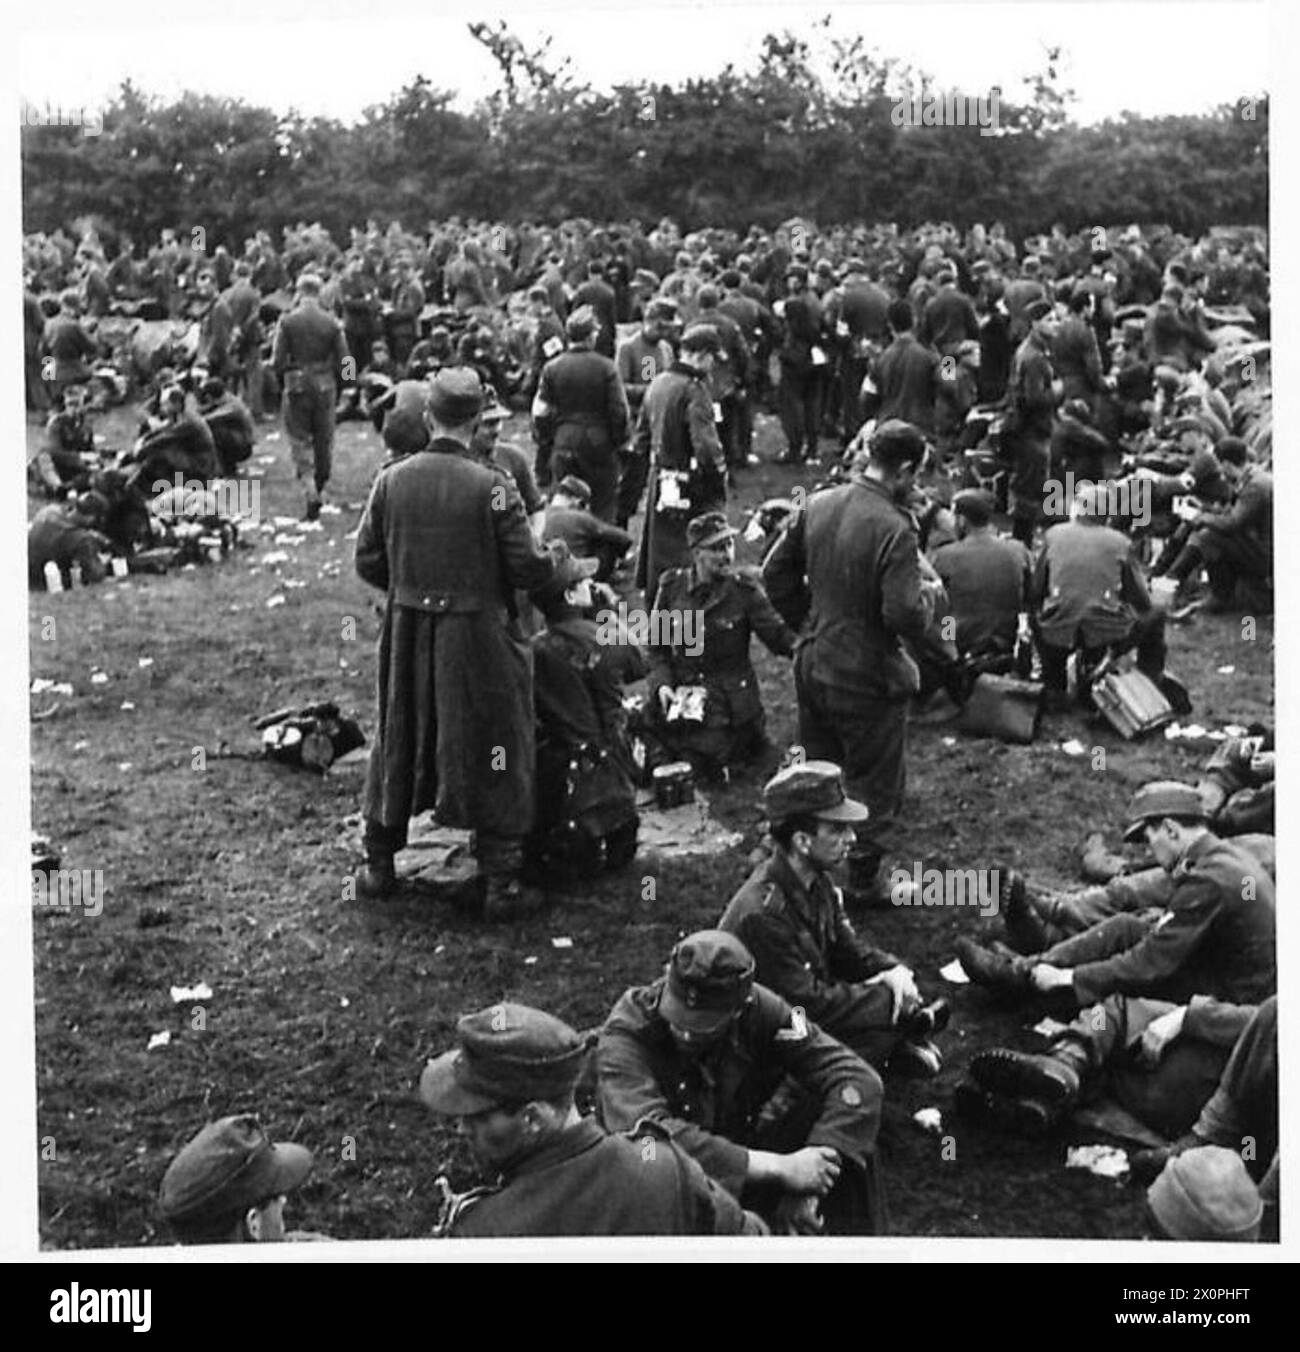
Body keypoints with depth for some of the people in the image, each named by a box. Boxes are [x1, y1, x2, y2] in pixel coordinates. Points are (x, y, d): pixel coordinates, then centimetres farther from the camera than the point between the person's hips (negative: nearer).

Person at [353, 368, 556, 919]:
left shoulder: (391, 479, -3)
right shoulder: (491, 486, -14)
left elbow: (367, 561, 3)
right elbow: (526, 567, -13)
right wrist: (555, 561, 8)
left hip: (406, 635, 4)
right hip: (475, 636, -4)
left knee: (397, 746, 18)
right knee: (491, 757, 7)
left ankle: (378, 867, 29)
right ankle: (502, 884, 10)